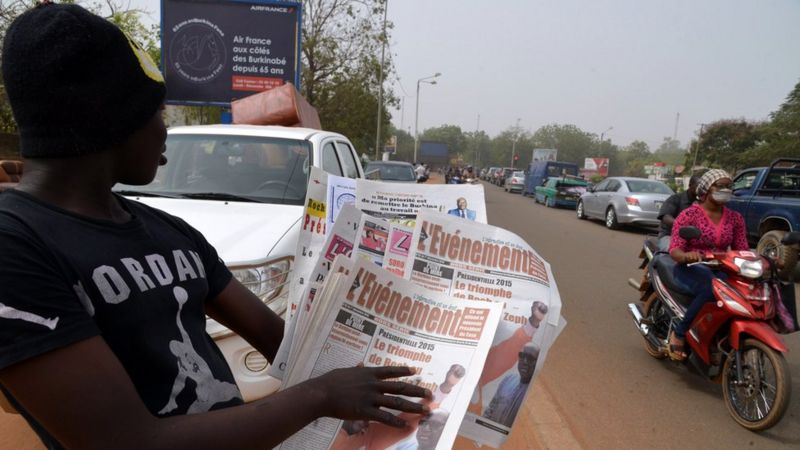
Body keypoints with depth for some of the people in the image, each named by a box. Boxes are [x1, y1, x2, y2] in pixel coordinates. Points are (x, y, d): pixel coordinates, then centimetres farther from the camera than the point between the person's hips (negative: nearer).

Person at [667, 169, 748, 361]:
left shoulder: (735, 218, 11)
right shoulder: (689, 214, -5)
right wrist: (686, 256, -37)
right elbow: (674, 249, -13)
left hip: (720, 270, 5)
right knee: (712, 289, -38)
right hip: (690, 268, -5)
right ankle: (678, 333, -24)